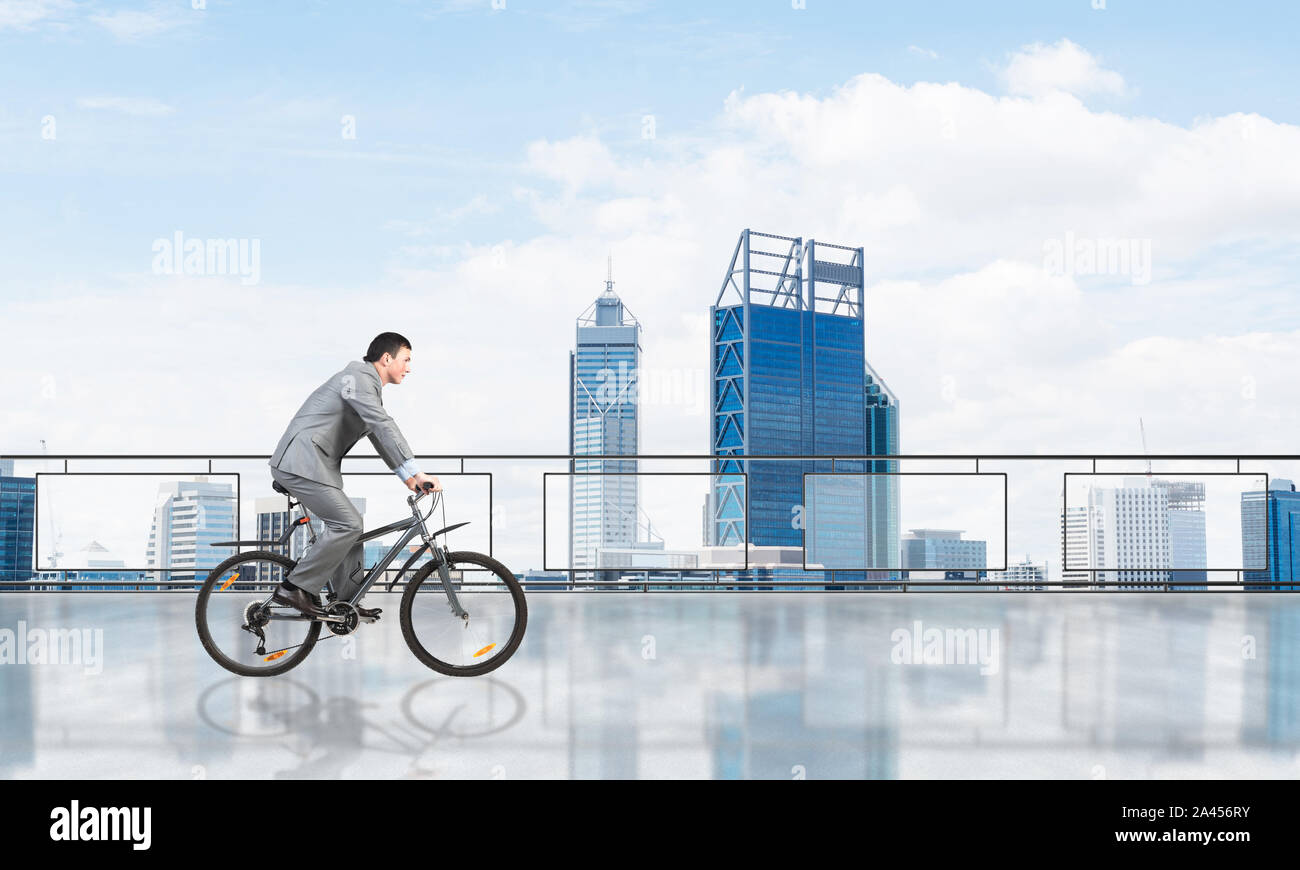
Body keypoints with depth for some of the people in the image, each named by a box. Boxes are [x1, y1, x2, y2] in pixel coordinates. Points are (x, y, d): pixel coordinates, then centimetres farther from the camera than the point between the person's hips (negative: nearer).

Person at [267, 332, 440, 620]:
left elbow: (379, 433, 27)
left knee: (349, 526, 11)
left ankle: (347, 601, 16)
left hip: (313, 464, 11)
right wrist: (416, 472, -27)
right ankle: (293, 588, -10)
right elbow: (384, 426, -23)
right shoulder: (358, 377, -13)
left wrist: (406, 475, 23)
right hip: (302, 462, -11)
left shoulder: (369, 385, 19)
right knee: (347, 524, -14)